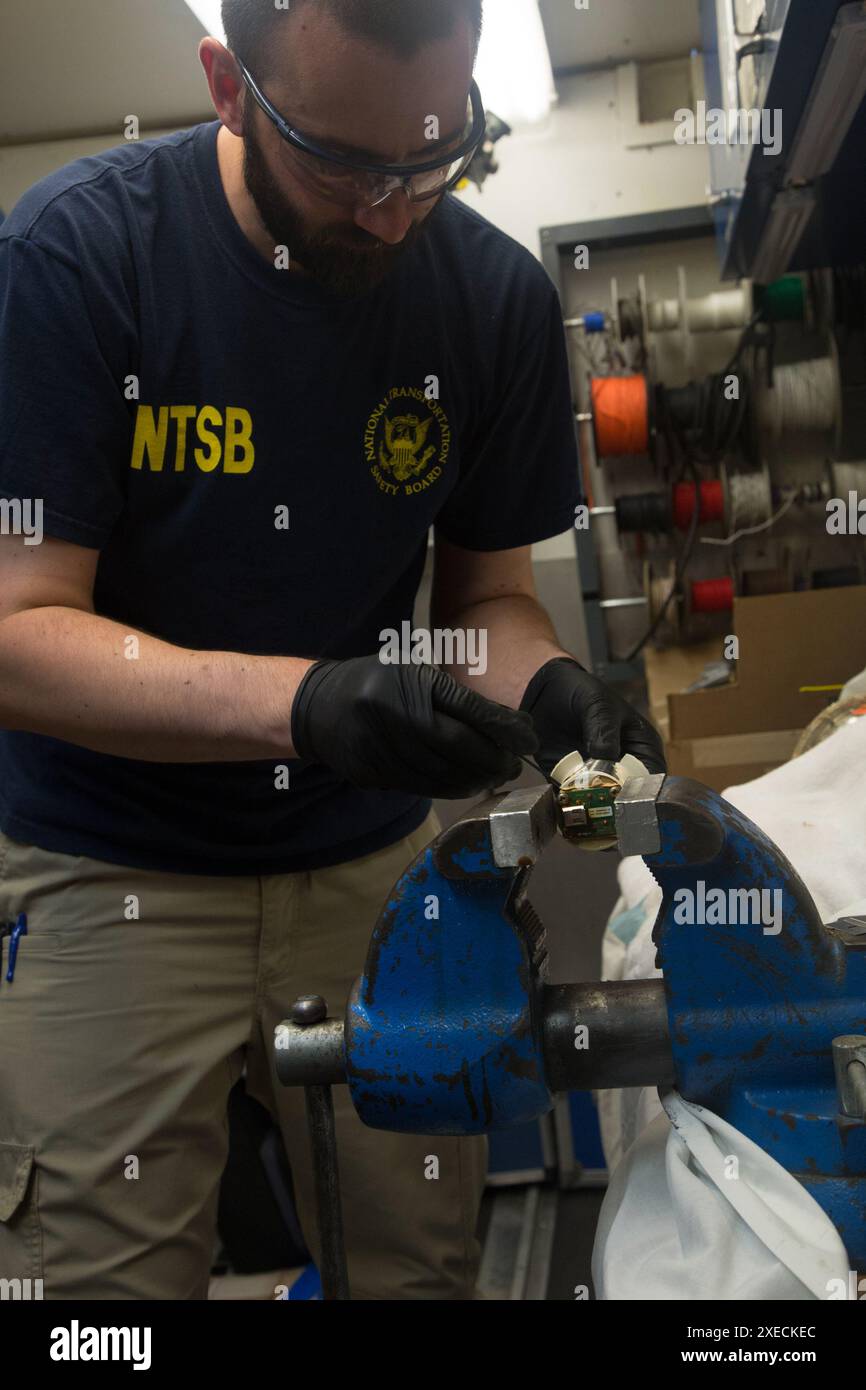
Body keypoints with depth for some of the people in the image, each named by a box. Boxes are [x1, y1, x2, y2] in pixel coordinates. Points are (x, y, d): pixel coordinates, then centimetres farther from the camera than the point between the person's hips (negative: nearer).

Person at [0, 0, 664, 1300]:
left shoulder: (499, 293, -4)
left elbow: (487, 593, 4)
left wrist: (540, 686, -20)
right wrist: (303, 701, -33)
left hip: (374, 860, 3)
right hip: (112, 877, -2)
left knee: (424, 1263, 11)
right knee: (104, 1277, 4)